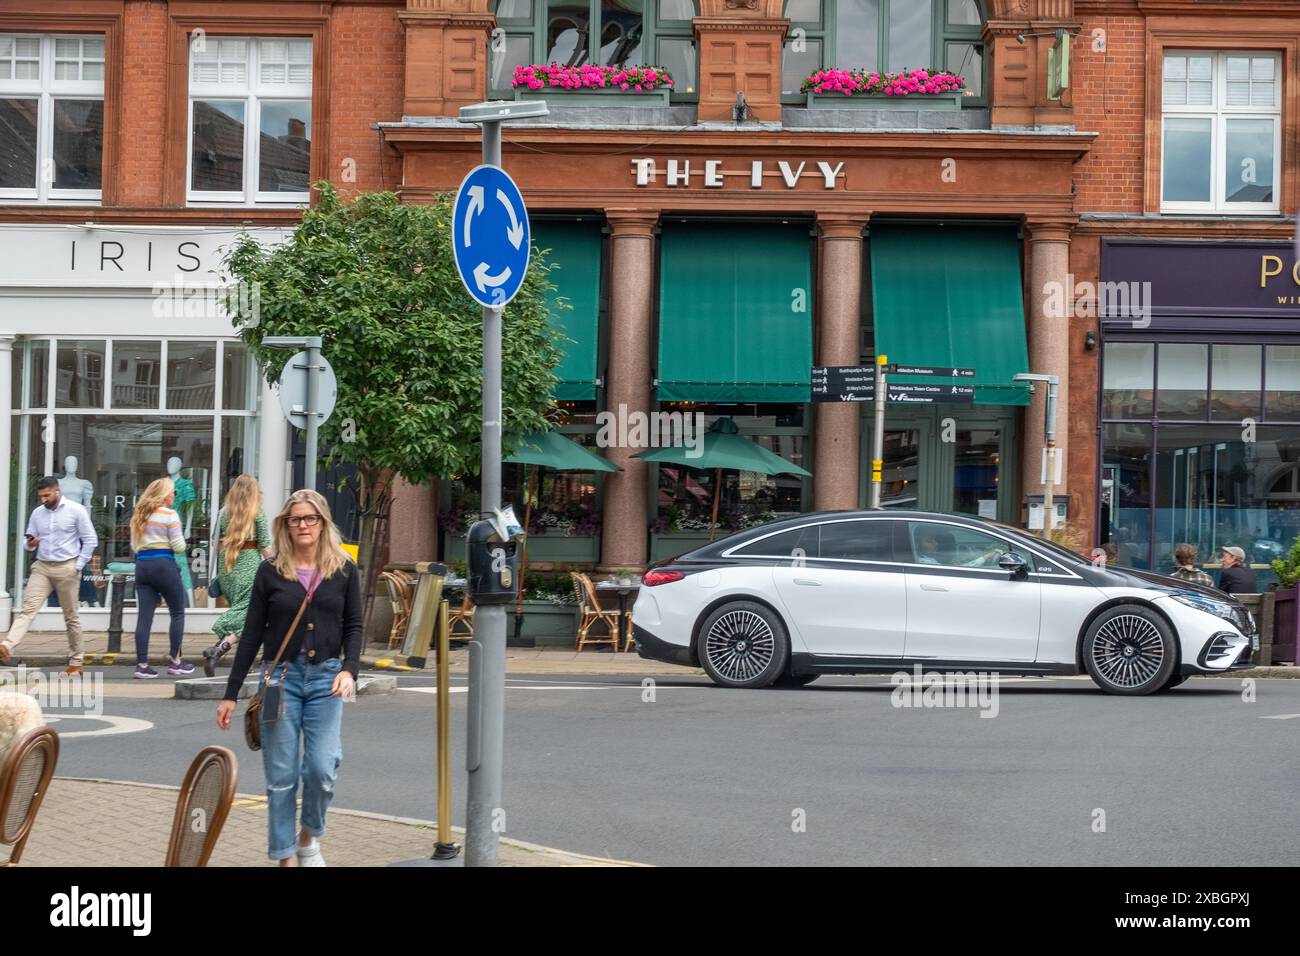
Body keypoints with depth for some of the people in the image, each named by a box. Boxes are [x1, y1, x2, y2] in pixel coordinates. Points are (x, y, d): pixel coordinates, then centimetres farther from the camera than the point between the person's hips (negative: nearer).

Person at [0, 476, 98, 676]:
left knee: (71, 616, 3)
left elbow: (91, 540, -2)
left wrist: (78, 566, -7)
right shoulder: (37, 514, 11)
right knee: (28, 609, -13)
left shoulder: (76, 511, -2)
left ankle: (75, 663, 11)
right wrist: (30, 545, -7)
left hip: (66, 568, -3)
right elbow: (30, 542, 18)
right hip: (41, 567, 3)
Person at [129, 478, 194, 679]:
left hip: (142, 565, 6)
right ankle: (175, 661, 12)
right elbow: (179, 547, -9)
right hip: (164, 565, -6)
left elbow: (134, 546, 18)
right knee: (177, 613, 10)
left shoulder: (138, 515, 12)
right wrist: (181, 541, 11)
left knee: (144, 616, 3)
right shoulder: (170, 515, -8)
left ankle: (142, 665, -2)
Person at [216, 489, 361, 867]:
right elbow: (252, 634, 4)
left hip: (325, 678, 0)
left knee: (322, 768, -9)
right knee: (281, 775, 1)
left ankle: (309, 838, 18)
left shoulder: (344, 569, 4)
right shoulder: (271, 571, 2)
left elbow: (353, 626, 7)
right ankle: (286, 856, 13)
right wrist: (231, 694, 4)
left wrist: (349, 670, -11)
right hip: (280, 677, 0)